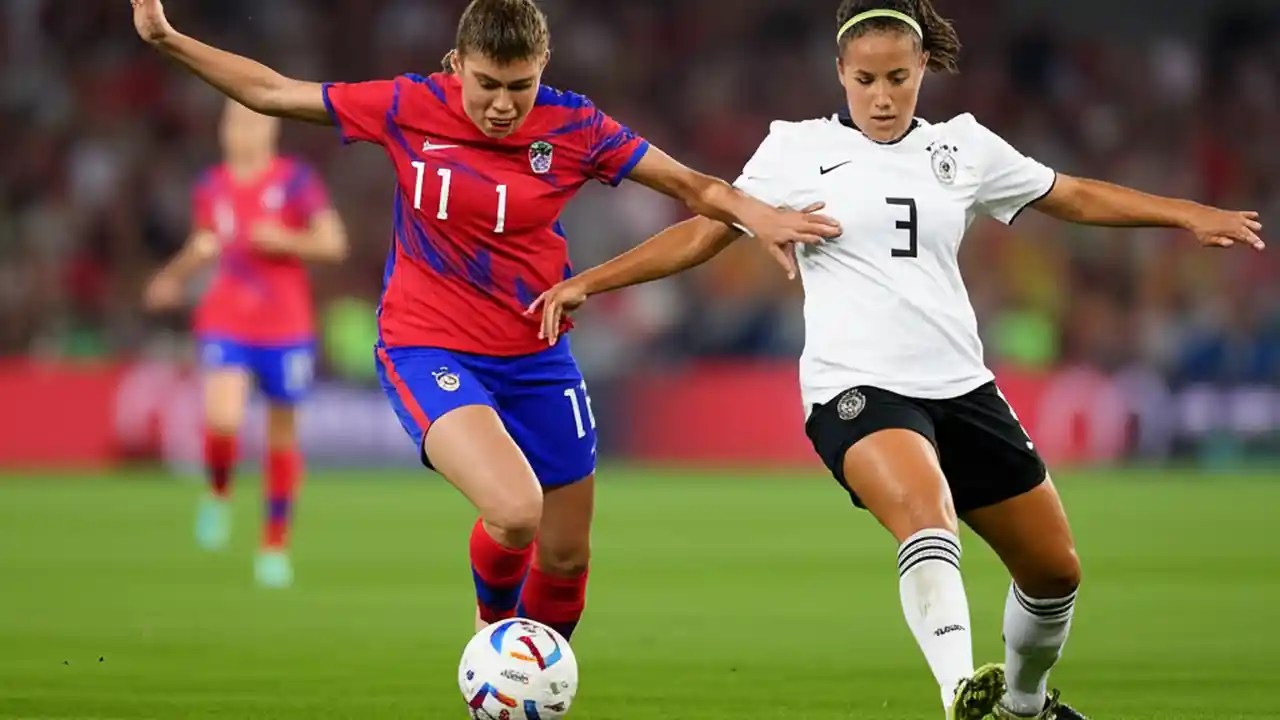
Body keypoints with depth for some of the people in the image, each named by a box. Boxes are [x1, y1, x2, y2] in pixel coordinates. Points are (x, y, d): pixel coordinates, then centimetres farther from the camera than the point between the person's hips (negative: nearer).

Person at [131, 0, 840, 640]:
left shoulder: (572, 126, -8)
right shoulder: (409, 109, -11)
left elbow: (690, 186, -1)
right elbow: (271, 91, -1)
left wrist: (753, 213, -20)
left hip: (536, 358, 4)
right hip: (428, 350, -3)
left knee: (566, 554, 10)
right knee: (515, 511, -28)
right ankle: (492, 624, 8)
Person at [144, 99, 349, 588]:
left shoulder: (296, 181, -5)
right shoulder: (212, 186, 6)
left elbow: (333, 244, -5)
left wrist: (285, 240, -19)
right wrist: (174, 277, 6)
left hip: (285, 327, -1)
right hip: (225, 323, 1)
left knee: (282, 434, 7)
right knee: (222, 420, -22)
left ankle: (276, 545, 21)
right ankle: (219, 494, 9)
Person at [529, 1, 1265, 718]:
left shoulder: (963, 147, 8)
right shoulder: (798, 150, 1)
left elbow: (1076, 196, 17)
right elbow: (702, 234, 5)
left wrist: (1191, 215, 11)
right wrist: (588, 282, -1)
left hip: (960, 385, 5)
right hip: (856, 389, -5)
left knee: (1056, 568, 9)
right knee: (928, 517, -35)